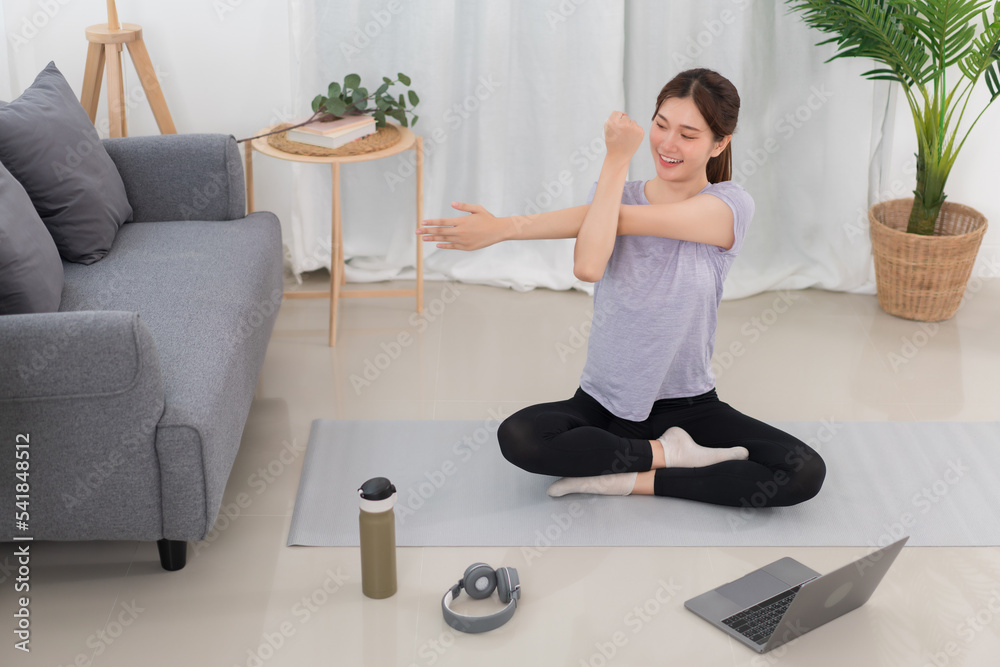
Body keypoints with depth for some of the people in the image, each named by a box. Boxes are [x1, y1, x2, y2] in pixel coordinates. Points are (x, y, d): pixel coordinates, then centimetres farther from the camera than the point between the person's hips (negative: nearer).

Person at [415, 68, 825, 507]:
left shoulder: (730, 206, -8)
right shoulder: (614, 191, 0)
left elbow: (622, 219, -20)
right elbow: (588, 267, -24)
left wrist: (505, 227, -21)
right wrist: (617, 160, -18)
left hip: (688, 406, -1)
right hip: (603, 403, 1)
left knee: (804, 473, -23)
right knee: (518, 437, -30)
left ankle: (634, 480, -15)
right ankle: (667, 453, -11)